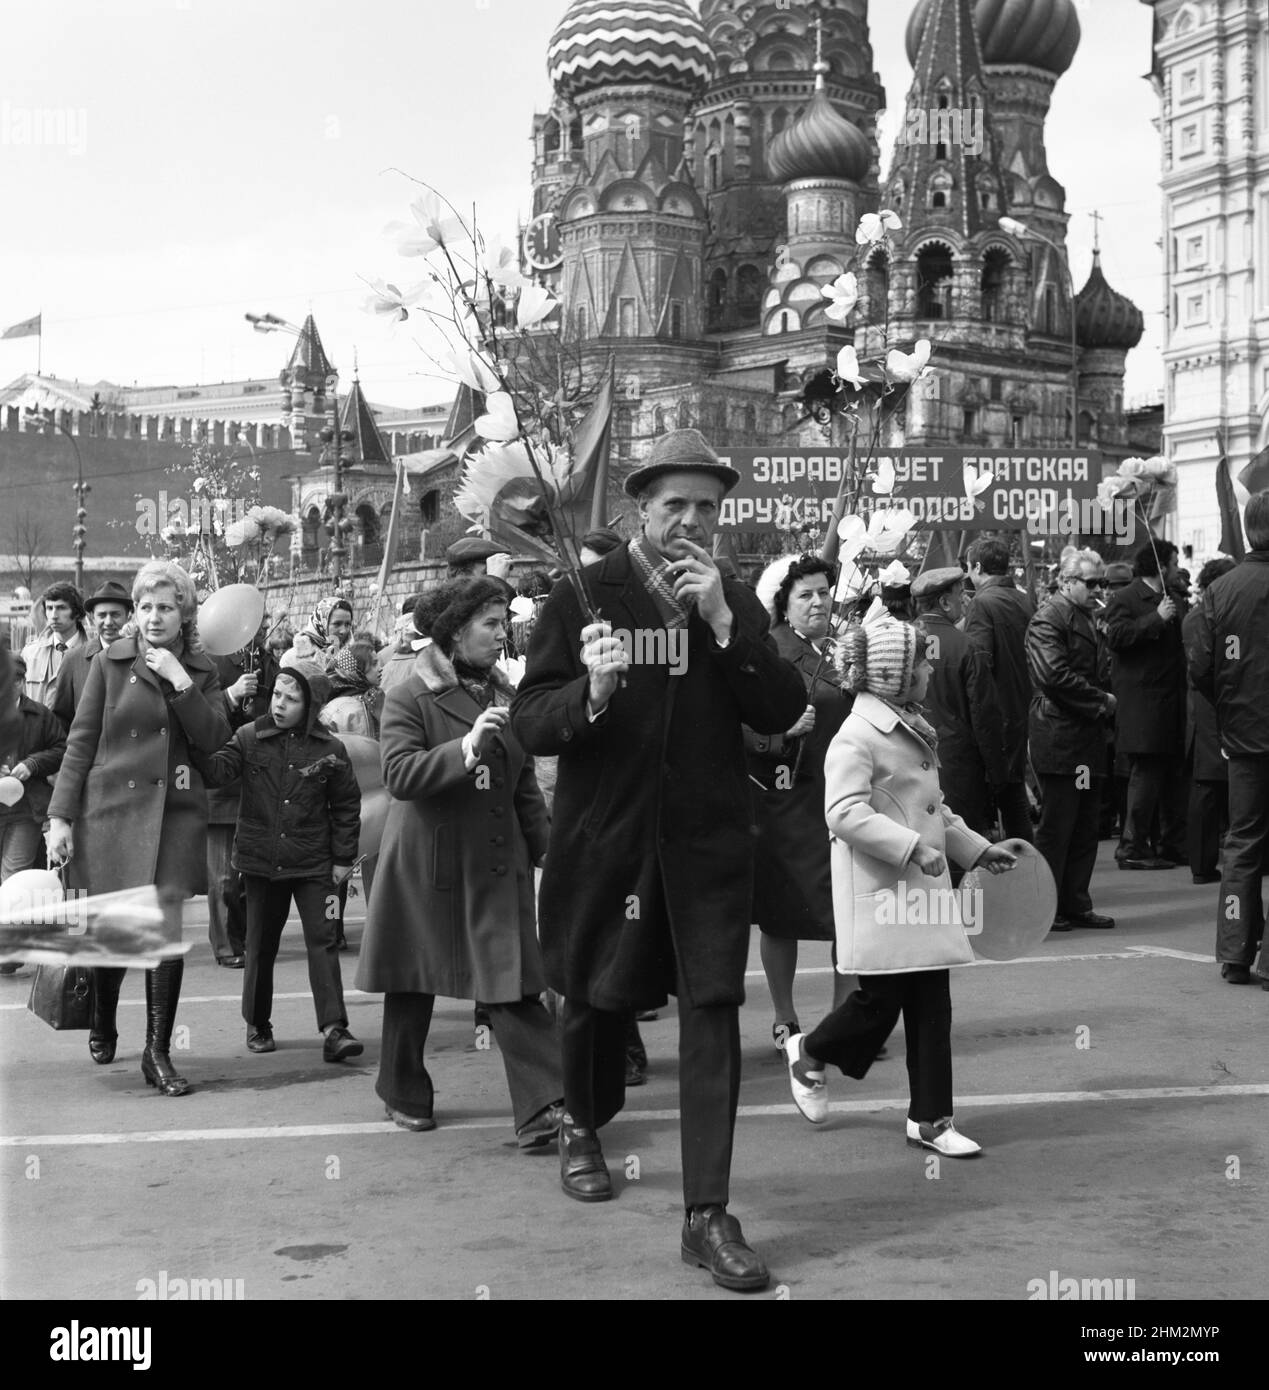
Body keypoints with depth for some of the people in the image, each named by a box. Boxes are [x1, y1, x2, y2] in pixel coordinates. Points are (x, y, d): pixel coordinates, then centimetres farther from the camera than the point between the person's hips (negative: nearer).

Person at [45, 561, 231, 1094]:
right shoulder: (111, 662, 2)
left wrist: (180, 682, -13)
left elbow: (212, 739, -4)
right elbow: (81, 740, 1)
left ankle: (157, 1053, 4)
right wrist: (60, 815, -4)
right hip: (111, 807, -1)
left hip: (175, 814, 1)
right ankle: (102, 1025, 35)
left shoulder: (200, 670, 8)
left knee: (167, 928, -6)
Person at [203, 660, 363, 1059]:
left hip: (313, 862, -1)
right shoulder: (250, 738, -2)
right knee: (260, 944, 12)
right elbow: (216, 772, -14)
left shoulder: (329, 749, -3)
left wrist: (343, 857, 3)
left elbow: (347, 806, 5)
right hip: (260, 859, 1)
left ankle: (334, 1029, -8)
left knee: (322, 940, -6)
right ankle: (258, 1025, 26)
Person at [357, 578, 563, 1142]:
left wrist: (544, 846, 11)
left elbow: (525, 785, 16)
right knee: (411, 986, 11)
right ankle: (405, 1096, 29)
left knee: (515, 986, -6)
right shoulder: (409, 698, -7)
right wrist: (465, 748, -29)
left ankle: (543, 1109, -8)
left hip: (497, 863, 3)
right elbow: (399, 774, -19)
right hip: (426, 862, -3)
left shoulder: (506, 696, 9)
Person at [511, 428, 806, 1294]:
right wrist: (591, 693, -26)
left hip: (706, 842, 1)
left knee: (713, 1013, -6)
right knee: (595, 999, 14)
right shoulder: (582, 598, -2)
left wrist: (721, 623, -14)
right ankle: (584, 1129, 45)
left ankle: (708, 1215, 0)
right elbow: (530, 724, -5)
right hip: (604, 836, -1)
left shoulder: (736, 605, 6)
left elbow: (783, 713, -4)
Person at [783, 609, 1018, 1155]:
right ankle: (808, 1053, 26)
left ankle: (930, 1119, 15)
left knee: (932, 1003, 7)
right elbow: (845, 812, -24)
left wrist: (978, 848, 20)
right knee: (881, 1002, -3)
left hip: (923, 888, 9)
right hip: (880, 893, -9)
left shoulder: (913, 730, 16)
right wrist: (913, 846, -26)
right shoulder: (856, 737, -14)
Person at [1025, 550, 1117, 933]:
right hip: (1059, 739, -9)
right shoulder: (1048, 619, -11)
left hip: (1088, 739, 9)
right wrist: (1101, 701, -13)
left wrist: (1105, 702, 6)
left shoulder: (1087, 620, 20)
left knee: (1085, 828, 11)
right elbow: (1055, 675, -21)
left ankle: (1076, 904, 18)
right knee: (1056, 827, -4)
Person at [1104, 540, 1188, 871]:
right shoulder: (1126, 600, -6)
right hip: (1141, 704, -9)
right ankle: (1132, 847, -5)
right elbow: (1116, 636, -23)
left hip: (1170, 705, 9)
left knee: (1174, 778, 10)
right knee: (1145, 775, -9)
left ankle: (1174, 844, 17)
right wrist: (1157, 618, -22)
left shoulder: (1168, 600, 23)